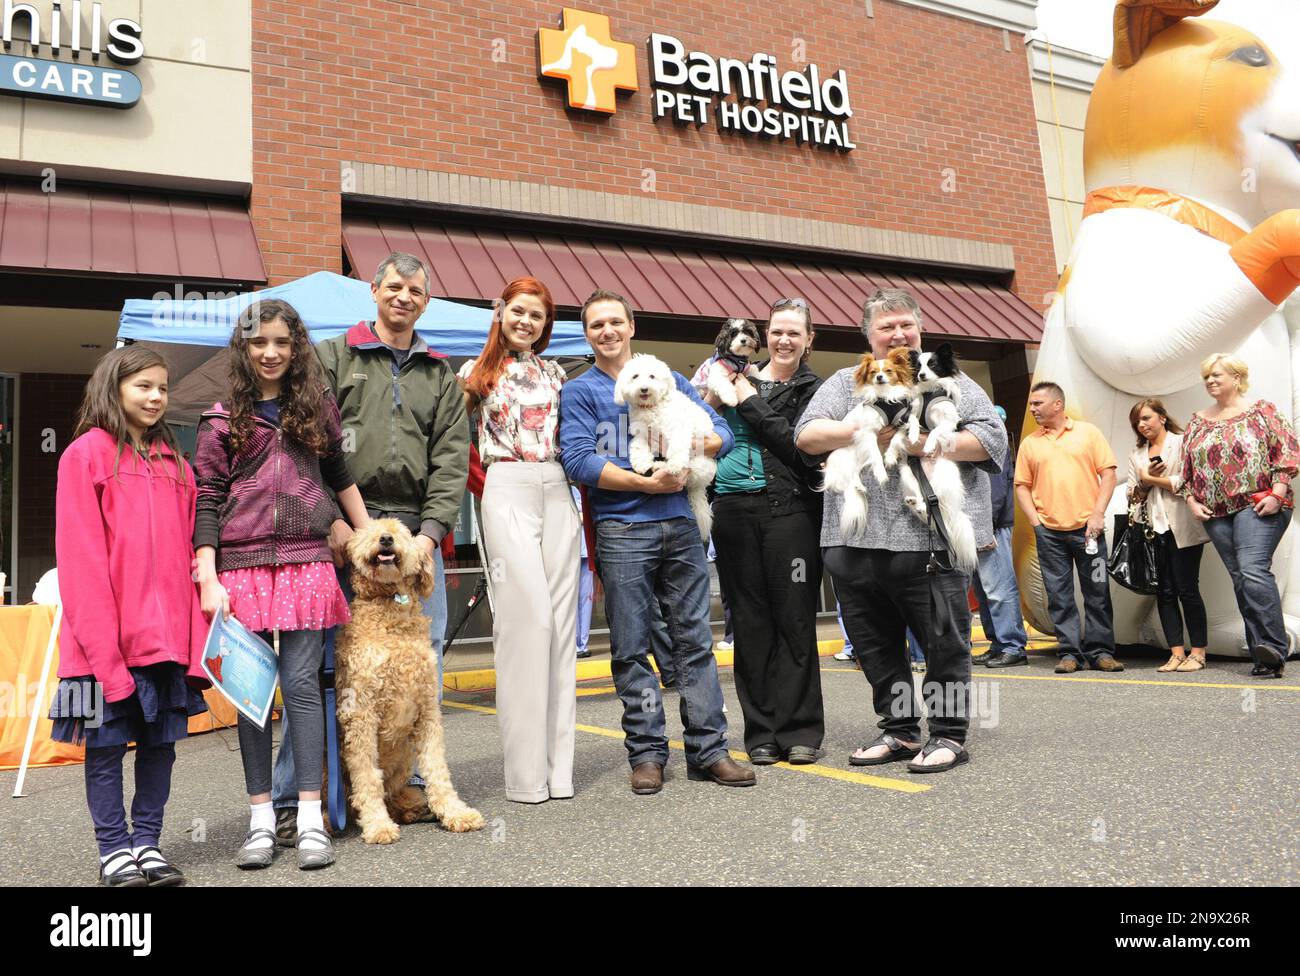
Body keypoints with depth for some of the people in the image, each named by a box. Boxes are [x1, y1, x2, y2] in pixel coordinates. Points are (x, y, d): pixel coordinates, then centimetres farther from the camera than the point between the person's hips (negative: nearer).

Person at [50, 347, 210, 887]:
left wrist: (195, 634, 5)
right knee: (107, 743, 6)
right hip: (109, 635, -5)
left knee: (160, 741, 10)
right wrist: (101, 636, -14)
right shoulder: (86, 453, -2)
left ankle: (147, 843, 21)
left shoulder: (173, 461, 14)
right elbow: (81, 557, -8)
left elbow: (185, 551, 12)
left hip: (167, 634, 5)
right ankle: (115, 849, 18)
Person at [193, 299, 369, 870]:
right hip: (242, 568, 0)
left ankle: (310, 822, 2)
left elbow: (339, 475, 22)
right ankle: (261, 822, 13)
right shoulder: (222, 421, 6)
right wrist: (208, 581, -7)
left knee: (301, 684, -3)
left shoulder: (317, 406, 11)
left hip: (306, 563, 0)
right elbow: (206, 503, 2)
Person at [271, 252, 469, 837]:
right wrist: (330, 520, -11)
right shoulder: (333, 356, 9)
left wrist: (432, 531, -5)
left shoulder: (441, 376, 17)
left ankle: (417, 785, 20)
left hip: (417, 531, 3)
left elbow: (452, 460, 8)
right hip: (342, 530, -3)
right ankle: (291, 799, 7)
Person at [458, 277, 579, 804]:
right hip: (508, 492, -4)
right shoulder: (478, 371, 9)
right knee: (529, 614, -12)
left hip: (558, 493, 4)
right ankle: (526, 770, -4)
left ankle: (558, 764, 8)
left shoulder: (555, 373, 18)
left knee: (561, 617, 0)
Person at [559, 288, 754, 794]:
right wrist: (647, 483, -13)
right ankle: (647, 752, 13)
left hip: (680, 524, 3)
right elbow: (578, 461, -9)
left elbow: (722, 430, 10)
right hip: (622, 529, -2)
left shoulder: (668, 380, 15)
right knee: (631, 647, 2)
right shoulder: (579, 391, 6)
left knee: (695, 639, 4)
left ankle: (708, 749, 11)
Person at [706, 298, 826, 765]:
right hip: (734, 511, 3)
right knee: (750, 622, 5)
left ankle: (800, 731, 8)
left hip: (789, 511, -3)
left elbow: (799, 446, -10)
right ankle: (762, 731, 14)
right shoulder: (741, 376, 15)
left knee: (794, 620, -1)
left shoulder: (813, 389, 5)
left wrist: (750, 402, -7)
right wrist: (717, 389, -3)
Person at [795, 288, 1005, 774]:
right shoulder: (845, 383, 16)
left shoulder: (950, 381, 11)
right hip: (856, 541, 3)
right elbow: (807, 435, 2)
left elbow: (992, 438, 0)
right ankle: (900, 731, 25)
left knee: (944, 643, 1)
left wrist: (924, 444, -11)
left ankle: (949, 735, 15)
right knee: (875, 647, 11)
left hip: (930, 539, -3)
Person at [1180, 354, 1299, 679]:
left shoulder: (1261, 411, 2)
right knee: (1239, 579, 3)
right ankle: (1264, 656, 7)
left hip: (1258, 506, -5)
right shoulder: (1198, 421, 16)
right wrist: (1191, 501, 6)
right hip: (1216, 514, 5)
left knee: (1253, 570, -20)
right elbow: (1187, 467, 17)